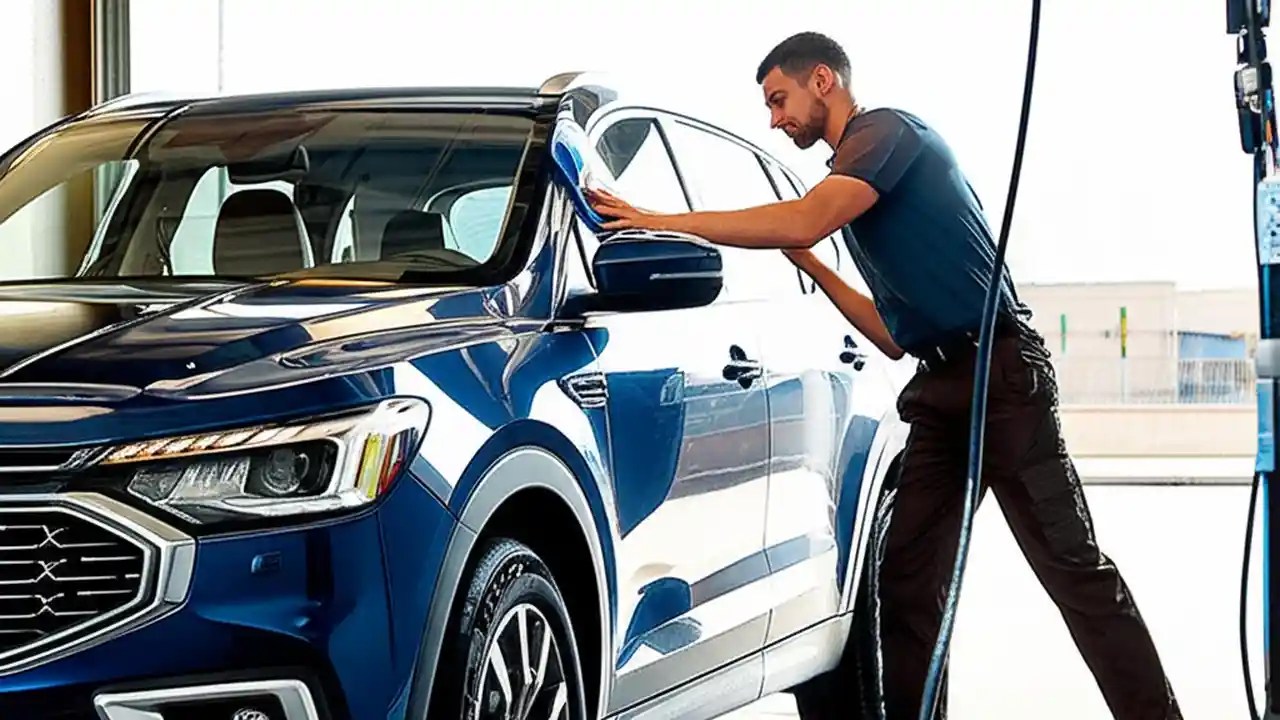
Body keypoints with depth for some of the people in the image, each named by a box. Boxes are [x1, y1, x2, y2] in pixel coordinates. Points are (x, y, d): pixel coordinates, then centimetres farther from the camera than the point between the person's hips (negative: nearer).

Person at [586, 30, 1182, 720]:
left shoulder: (888, 129, -4)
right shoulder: (857, 176, 23)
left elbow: (803, 220, -24)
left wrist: (664, 221, -21)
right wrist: (807, 262, 18)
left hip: (1003, 375, -9)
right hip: (939, 388, 9)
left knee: (1072, 563, -8)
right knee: (907, 581, 2)